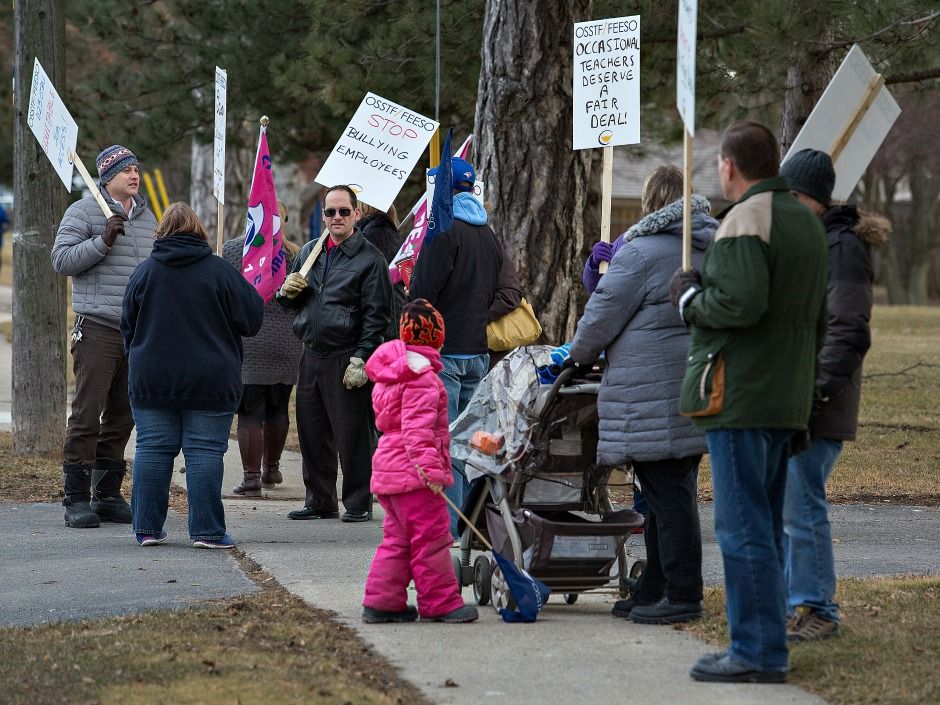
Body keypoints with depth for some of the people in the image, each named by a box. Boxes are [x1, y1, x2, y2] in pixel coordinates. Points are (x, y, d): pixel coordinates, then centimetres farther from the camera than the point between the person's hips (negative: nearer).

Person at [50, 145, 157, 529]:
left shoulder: (147, 217, 18)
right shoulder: (84, 212, -1)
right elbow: (62, 259, -9)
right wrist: (103, 241, -18)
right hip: (97, 330, -6)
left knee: (122, 417, 8)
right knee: (87, 414, -8)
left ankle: (108, 494, 15)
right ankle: (77, 499, -5)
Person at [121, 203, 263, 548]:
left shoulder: (145, 272, 2)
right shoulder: (219, 271, -6)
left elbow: (128, 326, 10)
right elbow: (251, 318, -3)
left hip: (151, 379, 2)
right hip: (210, 381, -2)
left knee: (152, 449, 7)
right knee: (205, 452, -1)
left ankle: (147, 528, 8)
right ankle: (207, 530, -3)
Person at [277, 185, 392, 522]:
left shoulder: (369, 258, -5)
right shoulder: (310, 252, 15)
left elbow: (376, 315, -9)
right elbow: (292, 303, 24)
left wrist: (361, 359, -17)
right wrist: (287, 291, -1)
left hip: (347, 360, -6)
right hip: (312, 355, 6)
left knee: (352, 436, -2)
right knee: (312, 434, 10)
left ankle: (358, 503, 6)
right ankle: (320, 501, 20)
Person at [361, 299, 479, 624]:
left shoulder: (389, 371, 15)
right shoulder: (421, 376, -15)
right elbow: (418, 427, -23)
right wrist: (430, 467, -27)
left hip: (389, 466, 10)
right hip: (412, 472, -10)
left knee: (398, 537, 15)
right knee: (431, 536, -3)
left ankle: (381, 601, 13)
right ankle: (440, 603, 0)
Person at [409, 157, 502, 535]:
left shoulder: (444, 231, -12)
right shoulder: (489, 235, 15)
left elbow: (422, 292, -15)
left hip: (442, 352, -8)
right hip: (478, 350, 8)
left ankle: (446, 524, -9)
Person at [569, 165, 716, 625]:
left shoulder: (642, 252, -12)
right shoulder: (712, 248, 14)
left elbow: (602, 315, -7)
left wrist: (578, 356, 13)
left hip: (657, 393, -8)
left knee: (667, 495, -4)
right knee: (672, 493, 13)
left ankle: (682, 596, -2)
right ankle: (654, 591, 20)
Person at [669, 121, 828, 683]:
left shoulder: (746, 219, -13)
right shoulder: (808, 221, 17)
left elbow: (741, 303, -25)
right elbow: (819, 318, 21)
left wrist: (690, 298, -7)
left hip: (740, 398, -9)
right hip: (788, 401, 9)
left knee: (743, 526, -7)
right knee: (767, 525, 15)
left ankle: (758, 652, -7)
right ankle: (767, 643, 19)